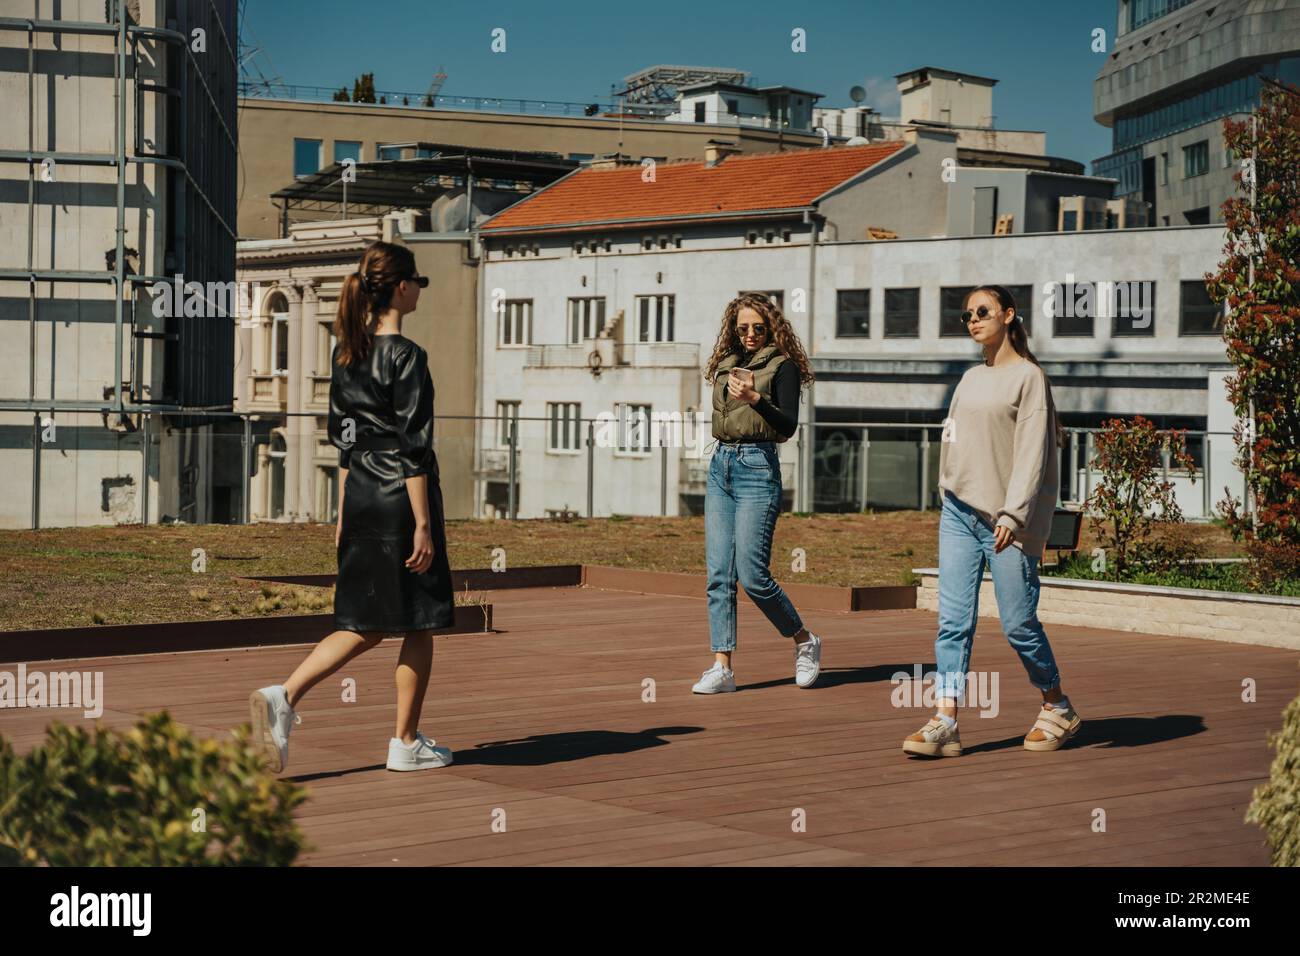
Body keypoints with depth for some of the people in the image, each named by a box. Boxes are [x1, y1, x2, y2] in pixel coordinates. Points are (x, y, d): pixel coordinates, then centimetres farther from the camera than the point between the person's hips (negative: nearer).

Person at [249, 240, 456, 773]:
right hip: (401, 497, -7)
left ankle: (283, 696, -8)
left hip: (361, 499, 7)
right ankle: (406, 743, 13)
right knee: (418, 624, 7)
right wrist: (423, 524, -15)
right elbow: (412, 449, -16)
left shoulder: (346, 354, 10)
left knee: (365, 627, 11)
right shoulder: (405, 357, -13)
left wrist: (345, 511, 20)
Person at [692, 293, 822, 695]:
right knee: (718, 574, 0)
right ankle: (722, 668, 0)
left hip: (757, 468, -7)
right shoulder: (726, 365, 16)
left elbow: (788, 425, -14)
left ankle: (805, 641, 12)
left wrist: (755, 398, -27)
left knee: (751, 575, -10)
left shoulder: (782, 366, -3)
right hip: (720, 466, 7)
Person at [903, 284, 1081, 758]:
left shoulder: (1029, 377, -5)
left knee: (1018, 624, 0)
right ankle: (945, 723, -6)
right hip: (958, 513, 6)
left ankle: (1057, 708, 21)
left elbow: (1031, 452, -13)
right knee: (953, 620, -3)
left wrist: (1012, 514, -20)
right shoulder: (971, 379, 16)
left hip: (1005, 521, -6)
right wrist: (951, 494, 14)